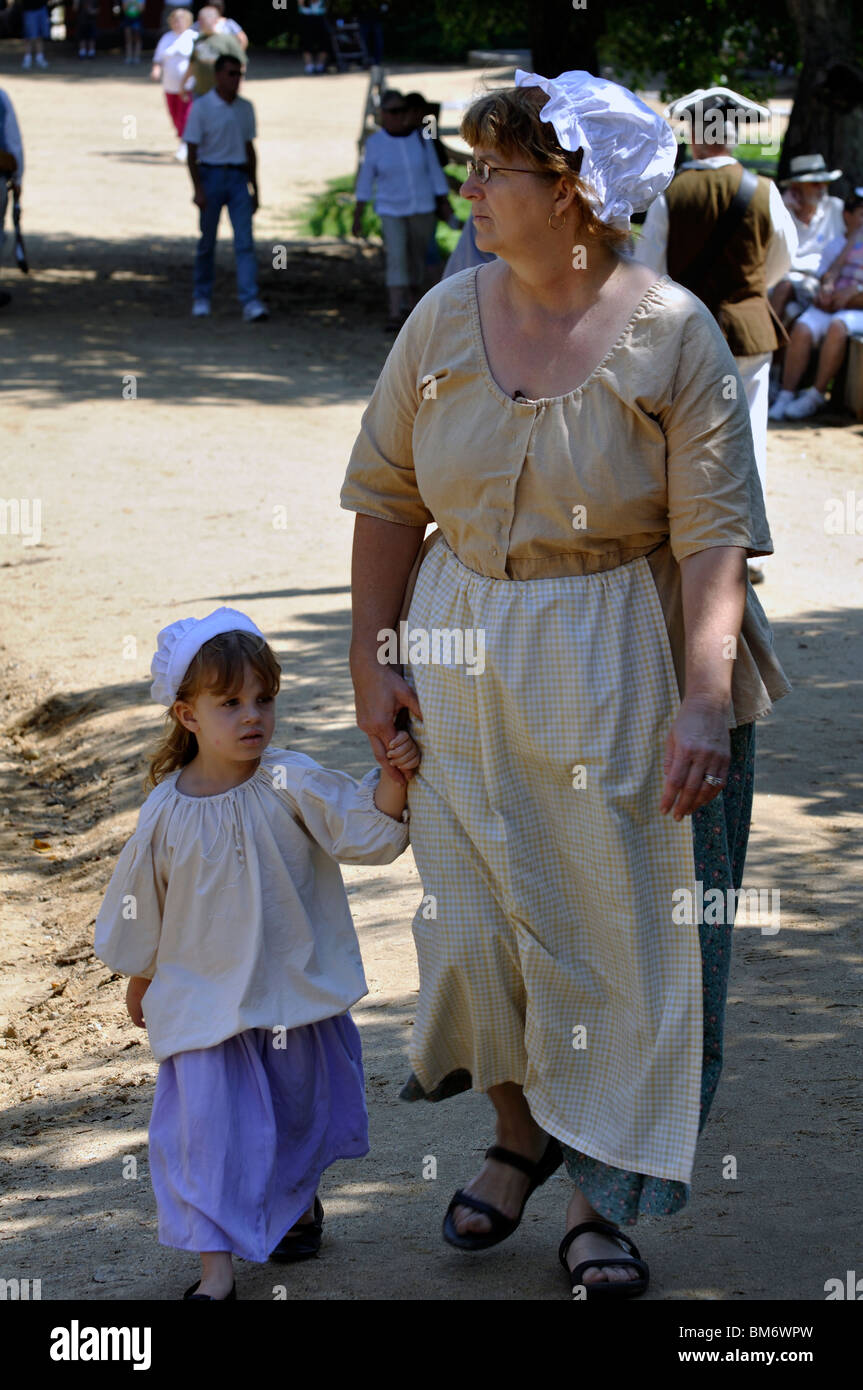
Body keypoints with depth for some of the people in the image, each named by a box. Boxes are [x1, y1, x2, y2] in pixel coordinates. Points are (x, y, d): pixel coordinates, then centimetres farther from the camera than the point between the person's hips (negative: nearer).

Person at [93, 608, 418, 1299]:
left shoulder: (292, 783, -12)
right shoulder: (167, 814, -10)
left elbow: (367, 827, -16)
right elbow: (142, 906, 4)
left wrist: (393, 778, -34)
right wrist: (140, 979, 15)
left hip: (299, 988, 1)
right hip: (205, 997, -1)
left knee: (300, 1111, 18)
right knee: (209, 1120, -8)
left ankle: (301, 1203, 46)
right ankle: (216, 1263, -2)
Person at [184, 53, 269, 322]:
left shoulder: (245, 108, 9)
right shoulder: (201, 107, -6)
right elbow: (192, 151, -7)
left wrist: (254, 188, 15)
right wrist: (198, 189, -15)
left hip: (238, 178, 3)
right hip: (211, 175, -3)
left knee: (245, 241, -8)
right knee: (207, 241, 6)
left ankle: (250, 302, -14)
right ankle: (202, 298, 22)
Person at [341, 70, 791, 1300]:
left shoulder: (674, 335, -12)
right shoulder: (446, 318, 0)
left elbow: (716, 538, -15)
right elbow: (388, 497, 7)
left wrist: (706, 702, -23)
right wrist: (374, 658, 2)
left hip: (622, 676, -4)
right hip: (465, 667, 4)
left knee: (622, 932, 3)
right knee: (477, 912, 12)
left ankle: (602, 1195, 18)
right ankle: (521, 1136, 36)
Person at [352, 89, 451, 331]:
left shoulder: (421, 138, -2)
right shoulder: (375, 143, -6)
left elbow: (435, 172, 4)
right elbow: (365, 179, -1)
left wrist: (444, 203, 2)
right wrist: (358, 215, -1)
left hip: (422, 208, 2)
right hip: (391, 210, -2)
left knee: (417, 257, 12)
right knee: (396, 258, -14)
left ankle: (412, 303, 33)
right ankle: (395, 315, -20)